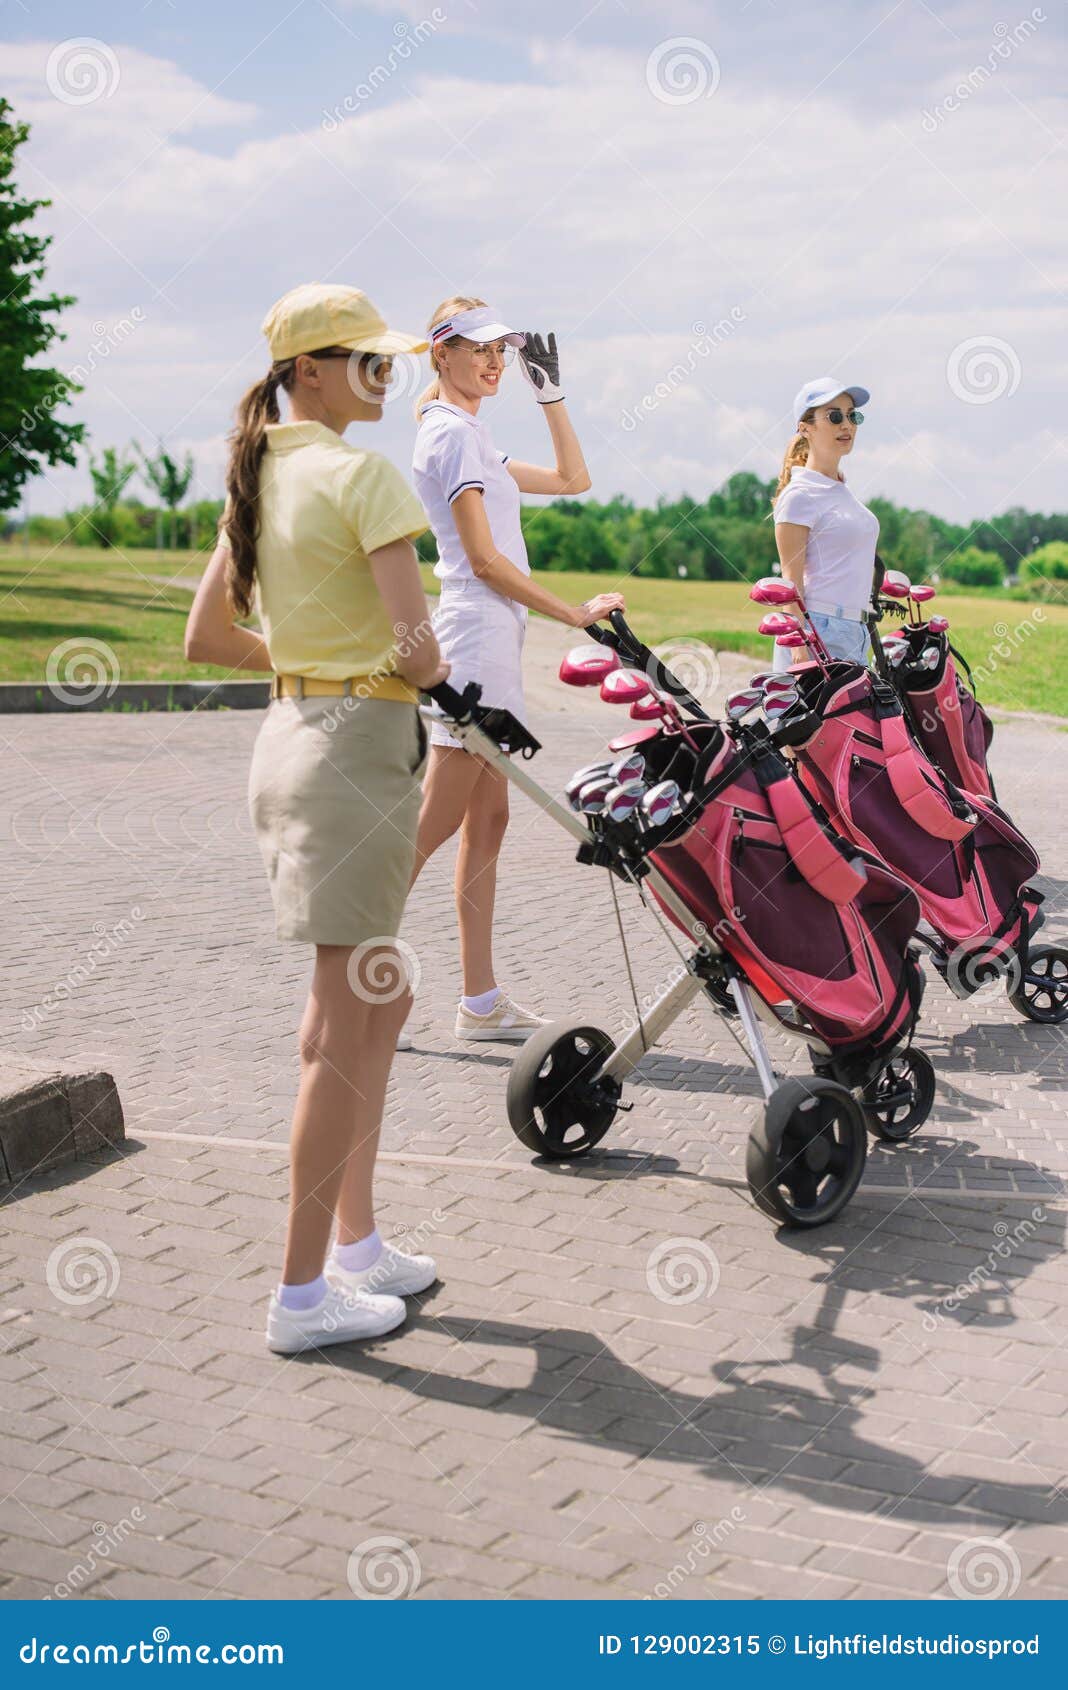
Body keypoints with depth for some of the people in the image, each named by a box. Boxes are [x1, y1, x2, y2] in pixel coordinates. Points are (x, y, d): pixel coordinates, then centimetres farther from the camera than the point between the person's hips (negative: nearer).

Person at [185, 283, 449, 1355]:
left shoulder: (261, 473, 13)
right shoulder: (362, 473, -13)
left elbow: (205, 637, 16)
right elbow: (418, 649, -19)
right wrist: (427, 671, 3)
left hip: (291, 734, 9)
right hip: (357, 744, -9)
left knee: (370, 1005, 18)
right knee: (350, 1025, -2)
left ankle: (356, 1241, 26)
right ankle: (302, 1294, 6)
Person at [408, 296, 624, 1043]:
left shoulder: (472, 436, 20)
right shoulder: (451, 431, -10)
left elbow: (573, 479, 25)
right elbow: (484, 559, -15)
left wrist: (551, 391, 18)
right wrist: (575, 613, -11)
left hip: (496, 638, 10)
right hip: (478, 636, -10)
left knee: (487, 821, 8)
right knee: (437, 825, -8)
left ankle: (482, 1001, 11)